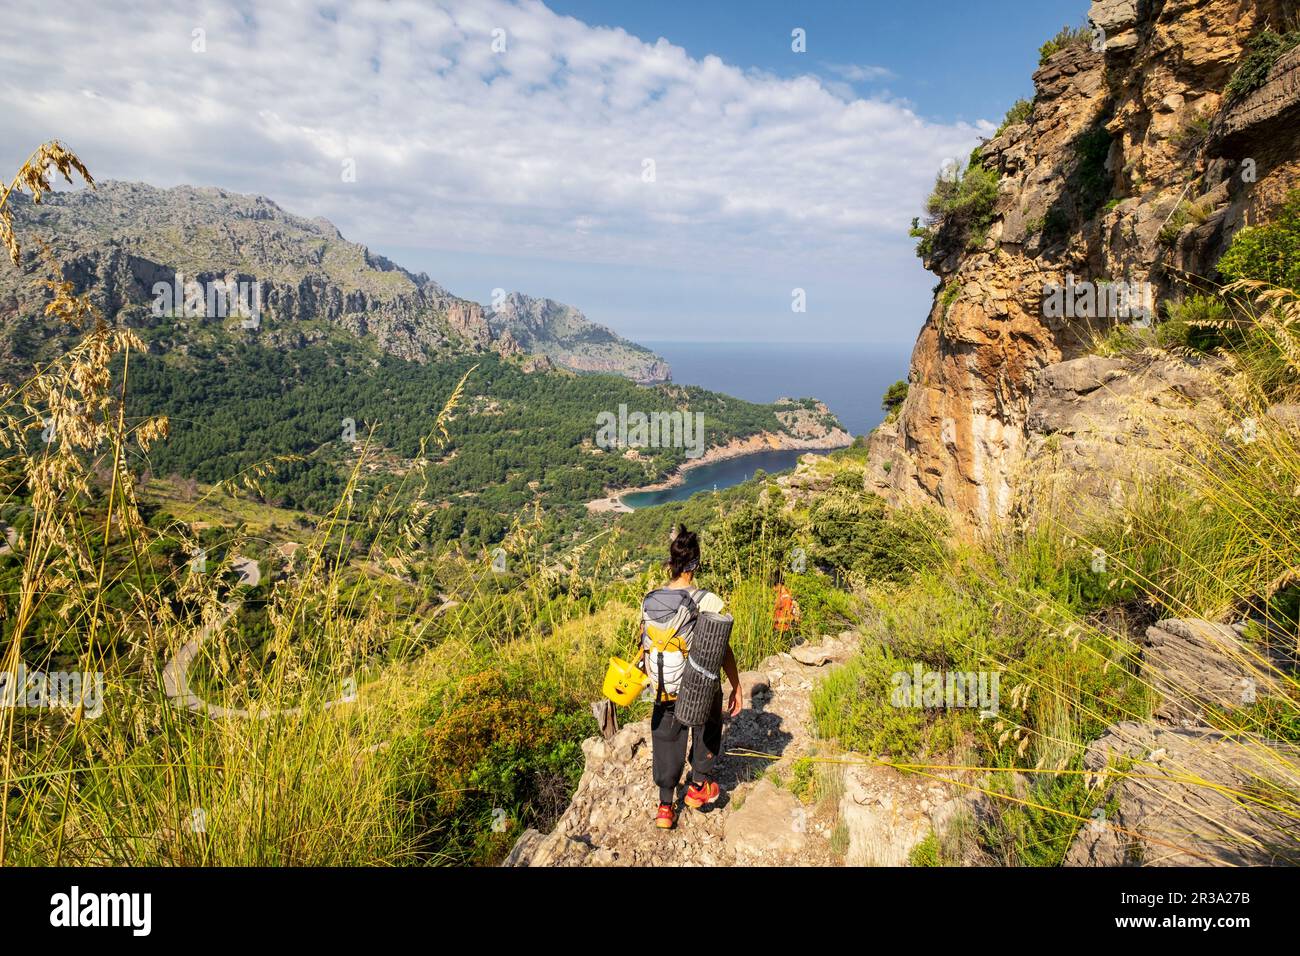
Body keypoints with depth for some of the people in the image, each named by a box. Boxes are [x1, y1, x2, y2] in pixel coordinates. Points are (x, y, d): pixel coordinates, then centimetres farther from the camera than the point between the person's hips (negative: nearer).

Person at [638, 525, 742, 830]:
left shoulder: (649, 601, -10)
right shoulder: (708, 602, -22)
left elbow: (645, 645, 2)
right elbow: (723, 650, -16)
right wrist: (737, 687, -3)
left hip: (664, 690, 3)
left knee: (667, 742, 21)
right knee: (707, 731, 27)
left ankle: (665, 806, 28)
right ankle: (699, 786, 35)